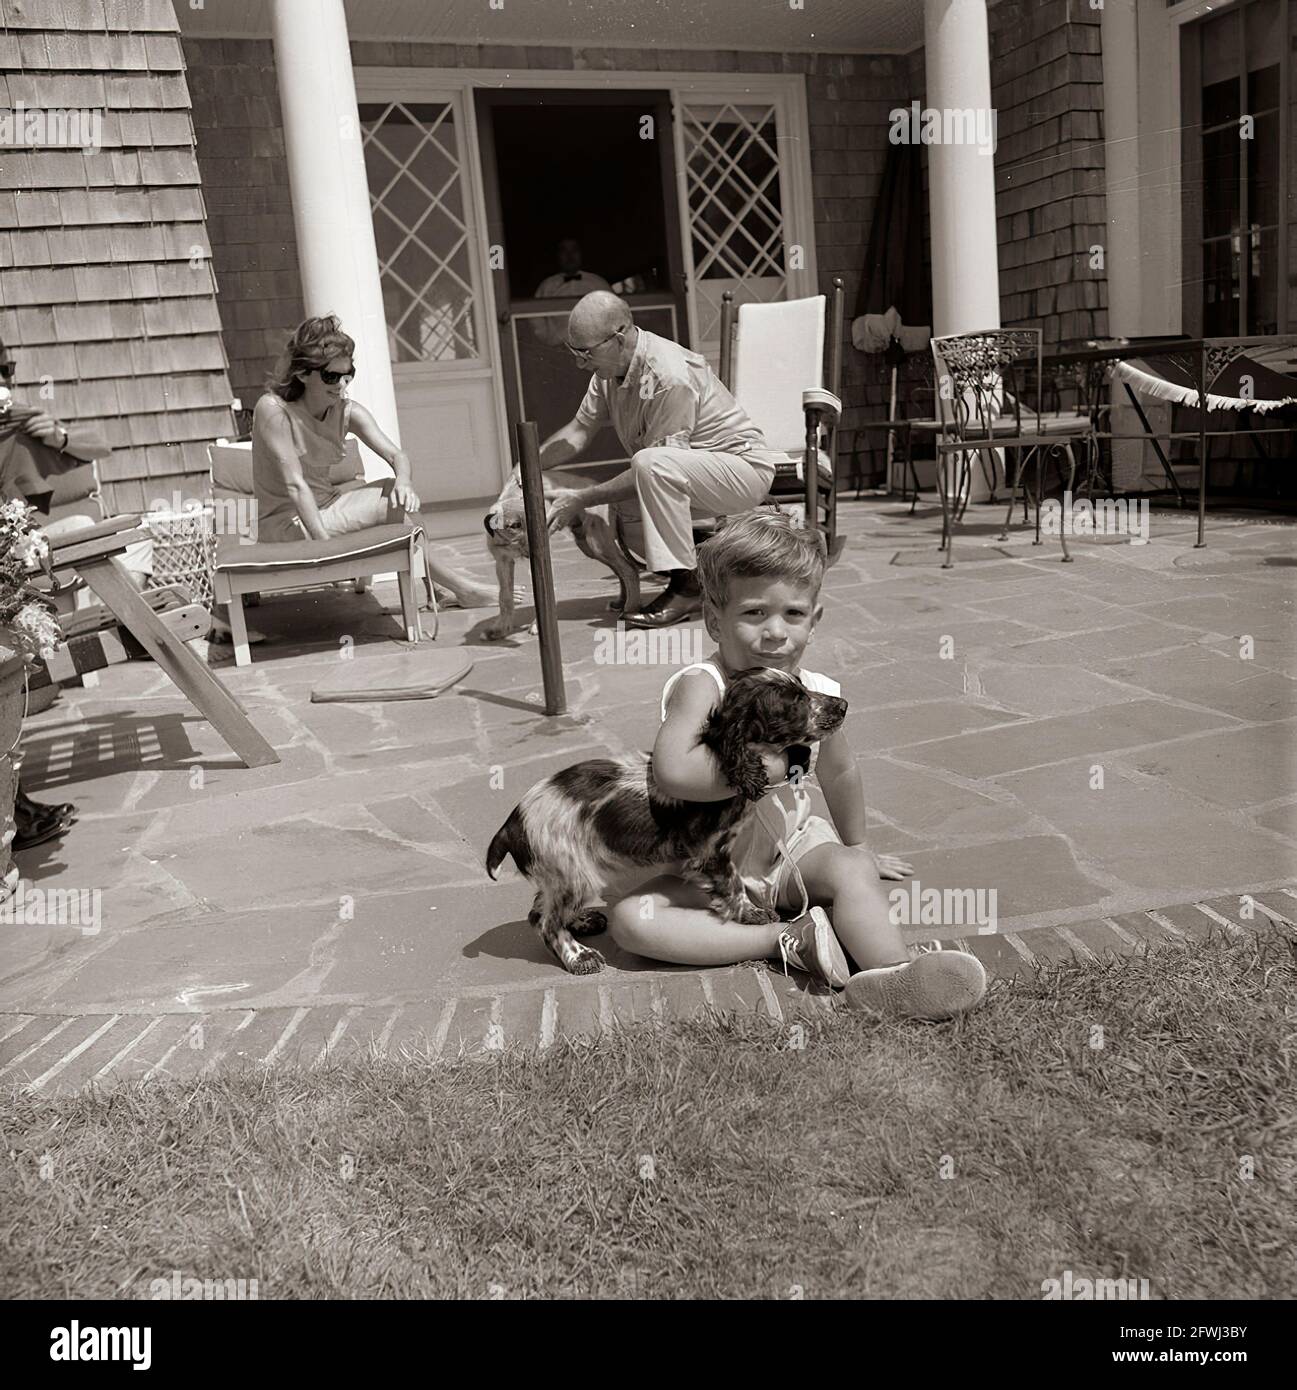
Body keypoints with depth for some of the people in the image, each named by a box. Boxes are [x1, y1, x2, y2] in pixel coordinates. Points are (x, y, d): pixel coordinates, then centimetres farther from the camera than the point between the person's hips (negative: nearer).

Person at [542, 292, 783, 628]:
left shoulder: (669, 376, -29)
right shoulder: (610, 367, -2)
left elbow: (654, 465, -28)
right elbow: (579, 429, 4)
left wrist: (582, 499, -25)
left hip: (743, 466, -9)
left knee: (651, 464, -35)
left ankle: (686, 587, -25)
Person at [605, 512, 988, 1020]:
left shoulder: (816, 695, -7)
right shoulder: (700, 686, -24)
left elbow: (839, 772, 14)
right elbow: (673, 771, -43)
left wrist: (856, 845, 28)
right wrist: (774, 765, -31)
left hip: (794, 849, 3)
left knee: (851, 870, -27)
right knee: (629, 919, -27)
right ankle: (789, 937, -31)